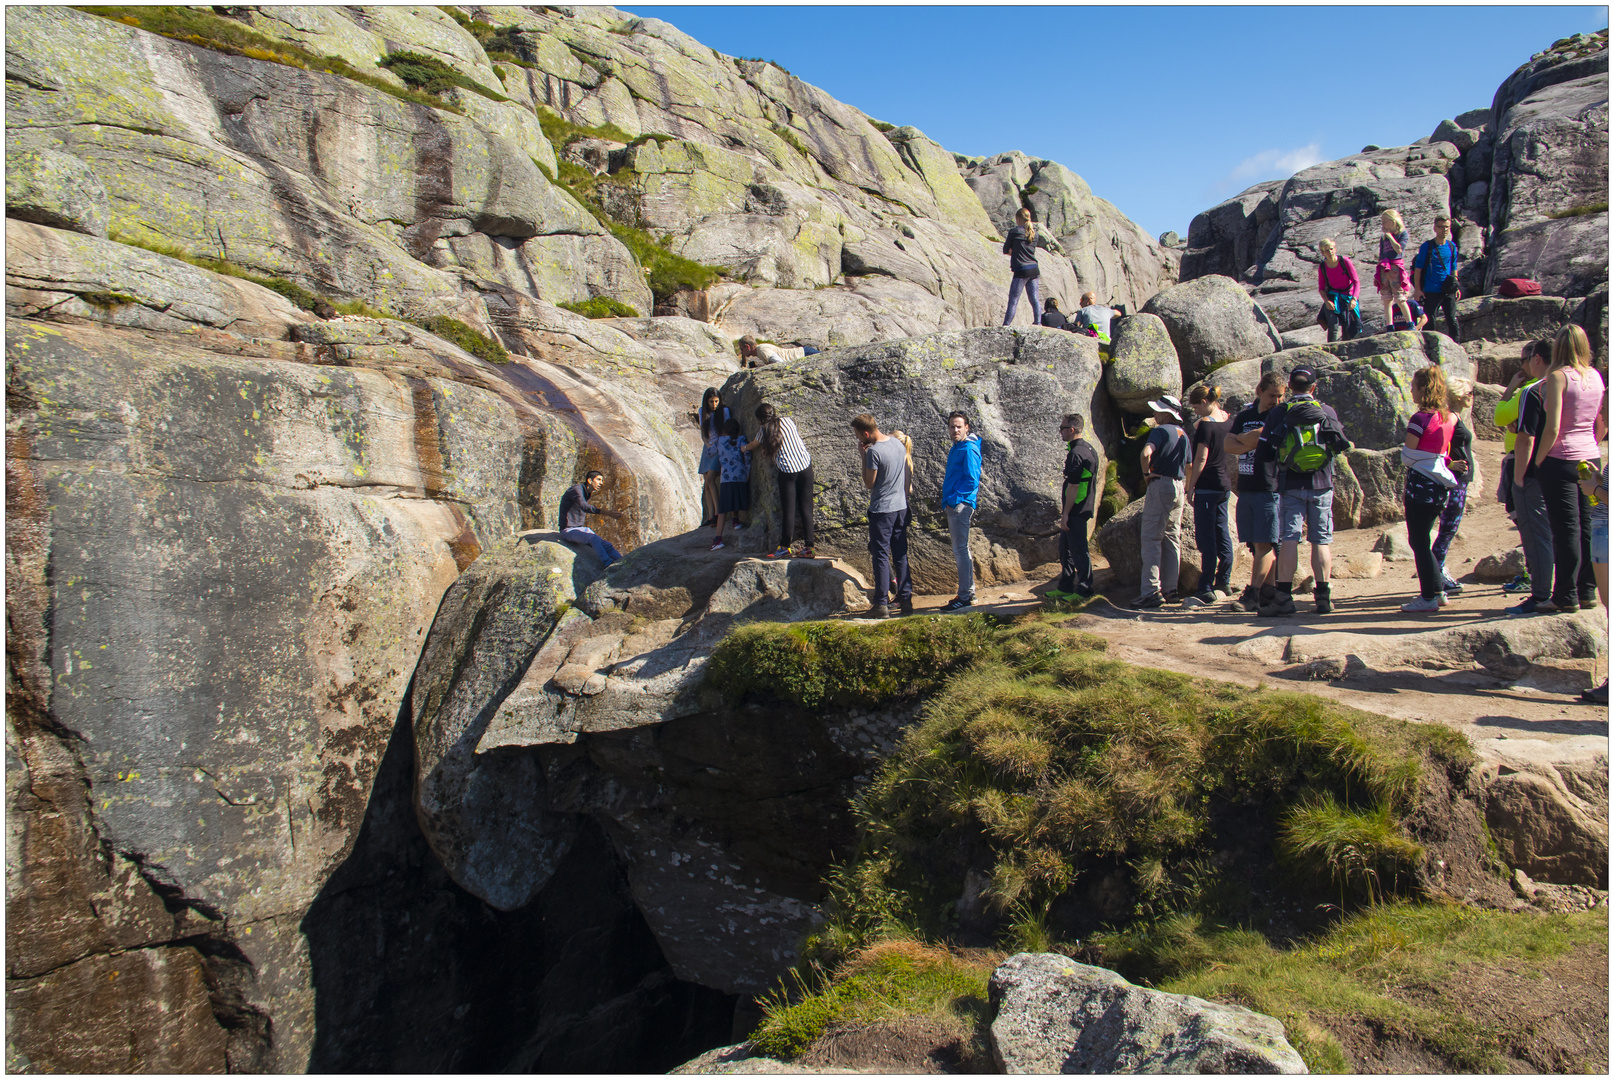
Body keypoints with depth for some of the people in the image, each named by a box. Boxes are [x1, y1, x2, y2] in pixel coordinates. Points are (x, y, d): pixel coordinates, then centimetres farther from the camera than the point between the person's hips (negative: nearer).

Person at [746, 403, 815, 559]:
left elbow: (752, 446, 22)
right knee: (806, 509, 4)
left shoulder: (764, 430, 2)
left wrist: (744, 447, 46)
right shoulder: (787, 420, 11)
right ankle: (808, 547, 3)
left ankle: (786, 547, 6)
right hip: (806, 466, 3)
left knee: (788, 510, 2)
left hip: (787, 471, -3)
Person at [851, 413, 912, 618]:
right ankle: (906, 599, 15)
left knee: (880, 556, -1)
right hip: (901, 508, 7)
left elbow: (869, 484, -10)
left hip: (881, 510, -7)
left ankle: (881, 603, 0)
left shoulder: (874, 451, -18)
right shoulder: (898, 444, 6)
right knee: (901, 555, 11)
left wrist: (864, 455, -7)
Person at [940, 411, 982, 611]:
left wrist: (954, 500, -18)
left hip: (961, 505, -10)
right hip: (953, 505, 10)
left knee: (961, 550, -8)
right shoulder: (956, 447, 17)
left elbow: (972, 480, -18)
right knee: (960, 550, 15)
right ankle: (968, 591, 23)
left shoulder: (969, 448, -12)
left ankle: (964, 597, -4)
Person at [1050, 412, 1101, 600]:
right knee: (1065, 549, 17)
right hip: (1084, 507, 11)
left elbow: (1073, 487, -21)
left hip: (1075, 511, -11)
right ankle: (1065, 587, 24)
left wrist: (1065, 514, -18)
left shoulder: (1076, 454, -18)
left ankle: (1083, 590, 3)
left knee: (1078, 550, -4)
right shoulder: (1089, 449, 14)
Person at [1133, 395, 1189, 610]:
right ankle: (1170, 589, 17)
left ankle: (1151, 592, -14)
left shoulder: (1161, 431, -9)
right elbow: (1188, 467, 22)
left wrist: (1147, 474, -12)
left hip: (1160, 485, -8)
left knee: (1151, 539, -9)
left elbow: (1146, 453, -26)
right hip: (1178, 486, 8)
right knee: (1171, 539, 13)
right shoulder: (1183, 435, 16)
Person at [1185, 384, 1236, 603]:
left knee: (1206, 537, -6)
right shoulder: (1228, 420, 7)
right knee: (1222, 532, 16)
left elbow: (1201, 459, -17)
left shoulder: (1205, 424, -15)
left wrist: (1191, 486, -12)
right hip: (1225, 484, 8)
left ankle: (1207, 590, -5)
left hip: (1207, 485, -8)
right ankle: (1223, 580, 24)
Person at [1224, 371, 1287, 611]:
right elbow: (1228, 445, 3)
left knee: (1264, 544, -8)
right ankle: (1270, 590, 13)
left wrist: (1240, 437, -1)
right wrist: (1250, 445, -11)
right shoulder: (1245, 415, 16)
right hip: (1246, 489, 6)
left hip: (1270, 489, -6)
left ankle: (1253, 594, -12)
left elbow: (1253, 439, -17)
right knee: (1257, 544, 7)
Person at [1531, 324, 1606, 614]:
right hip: (1591, 459, 6)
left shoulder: (1557, 376, -12)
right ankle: (1588, 592, 18)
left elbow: (1552, 428, -17)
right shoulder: (1596, 376, 7)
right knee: (1588, 527, 12)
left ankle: (1567, 597, 3)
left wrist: (1537, 461, -7)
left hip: (1562, 460, -6)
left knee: (1566, 530, -2)